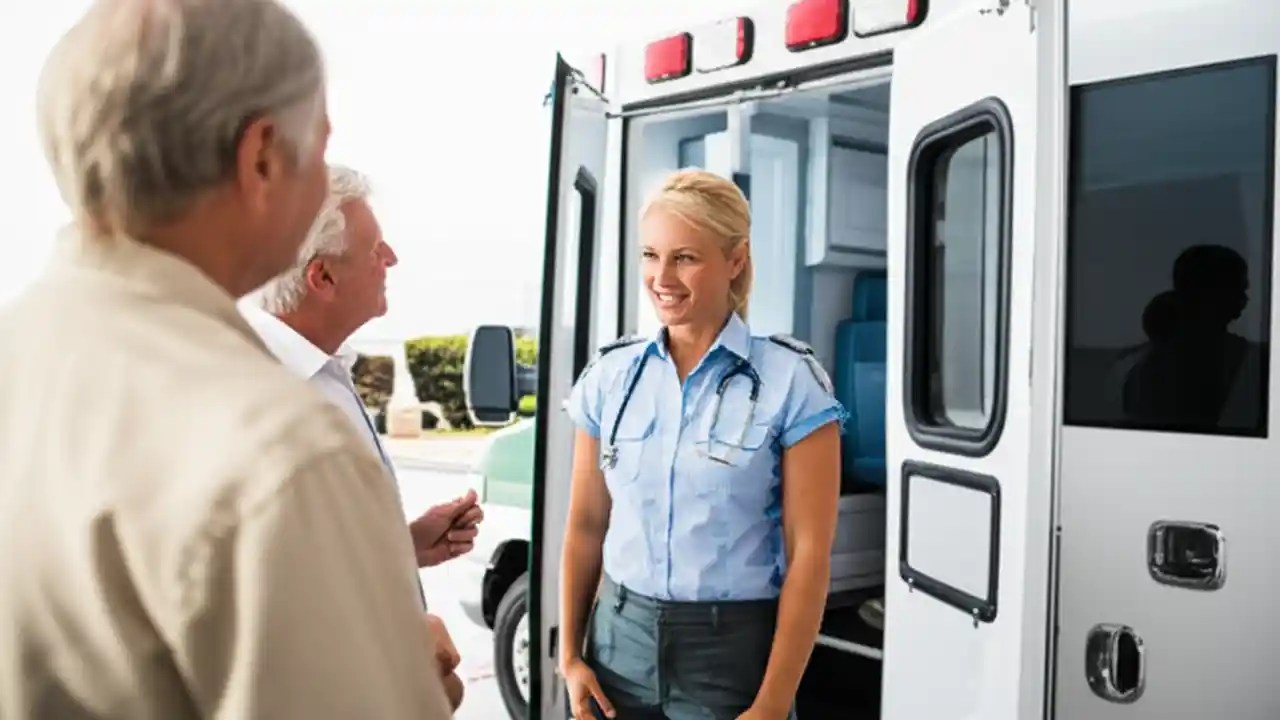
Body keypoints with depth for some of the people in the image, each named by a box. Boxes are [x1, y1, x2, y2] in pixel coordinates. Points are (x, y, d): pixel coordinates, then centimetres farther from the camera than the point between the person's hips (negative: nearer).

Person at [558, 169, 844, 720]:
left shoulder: (791, 382, -11)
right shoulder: (610, 374, 1)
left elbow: (808, 554, -11)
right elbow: (586, 524, 6)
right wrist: (570, 654, 3)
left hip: (733, 650, -3)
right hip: (618, 639, 4)